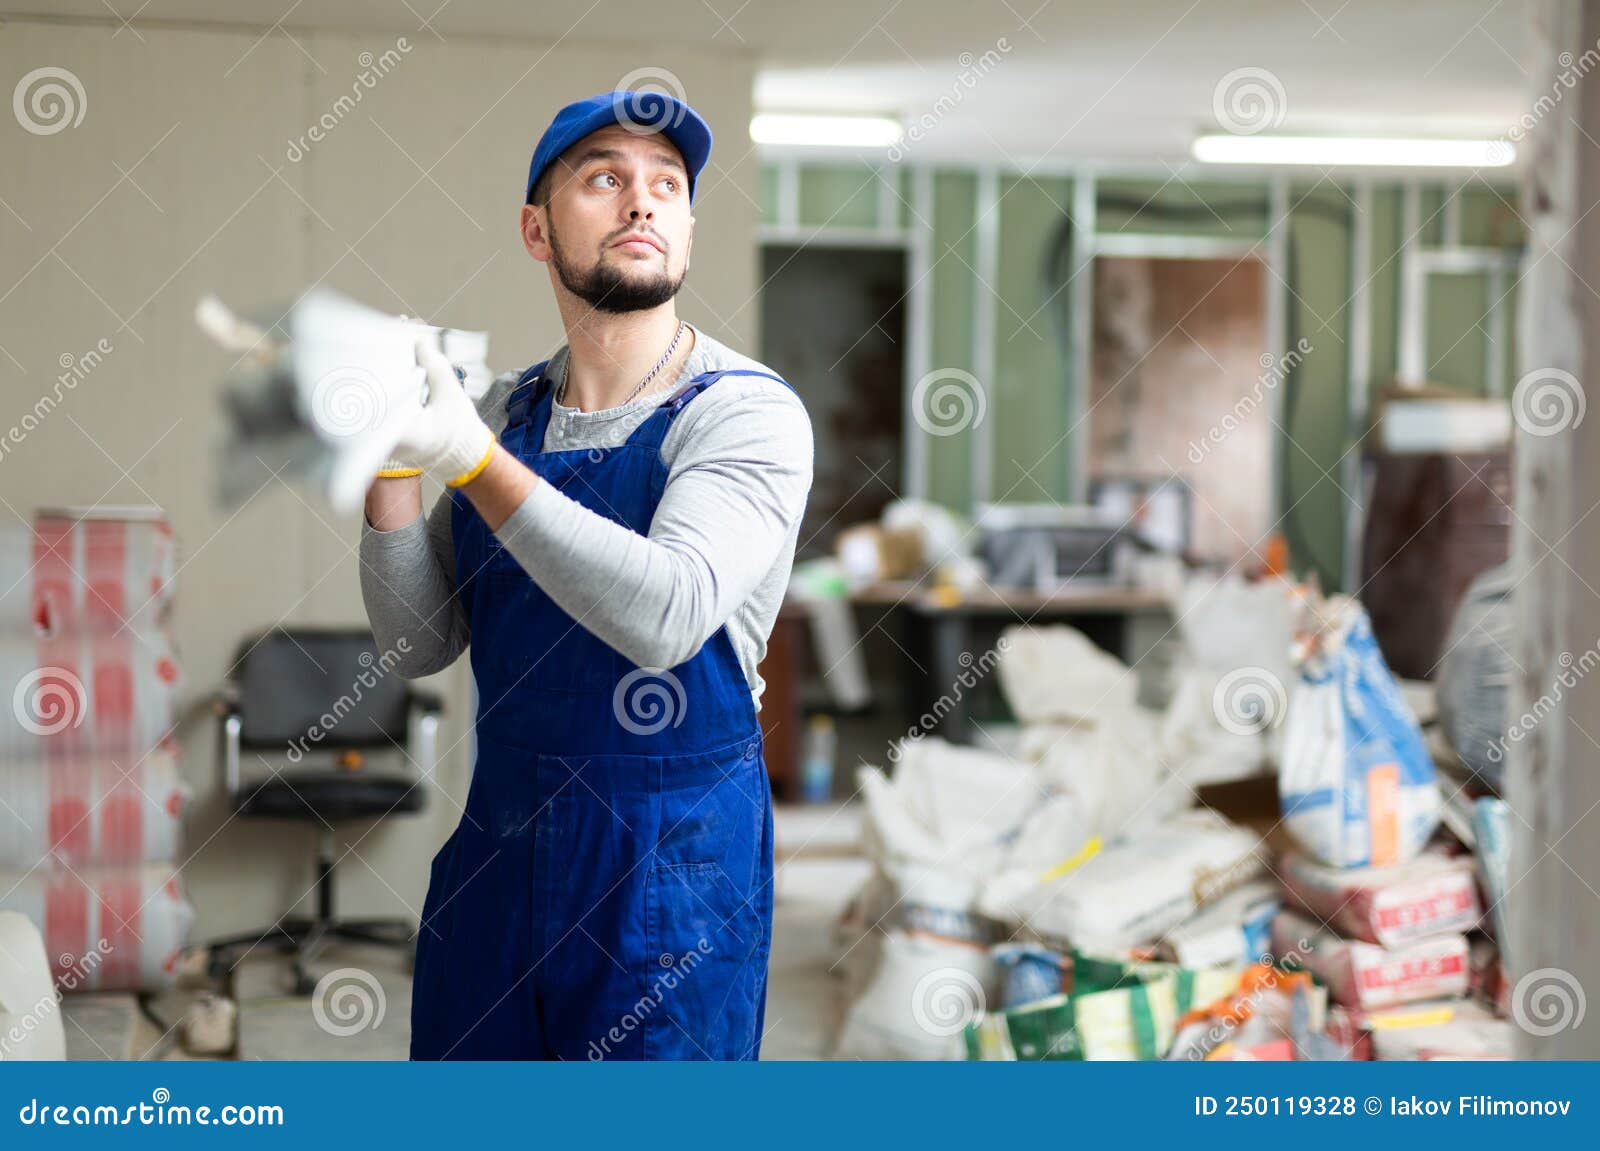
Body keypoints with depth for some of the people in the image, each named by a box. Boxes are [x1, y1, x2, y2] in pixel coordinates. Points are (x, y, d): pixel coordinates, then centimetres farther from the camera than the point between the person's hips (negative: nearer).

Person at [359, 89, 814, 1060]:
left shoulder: (747, 412, -11)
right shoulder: (505, 411, 5)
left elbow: (667, 615, -27)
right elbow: (421, 643, 4)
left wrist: (472, 460, -26)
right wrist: (394, 462, -11)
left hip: (670, 869, -5)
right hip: (494, 842, 5)